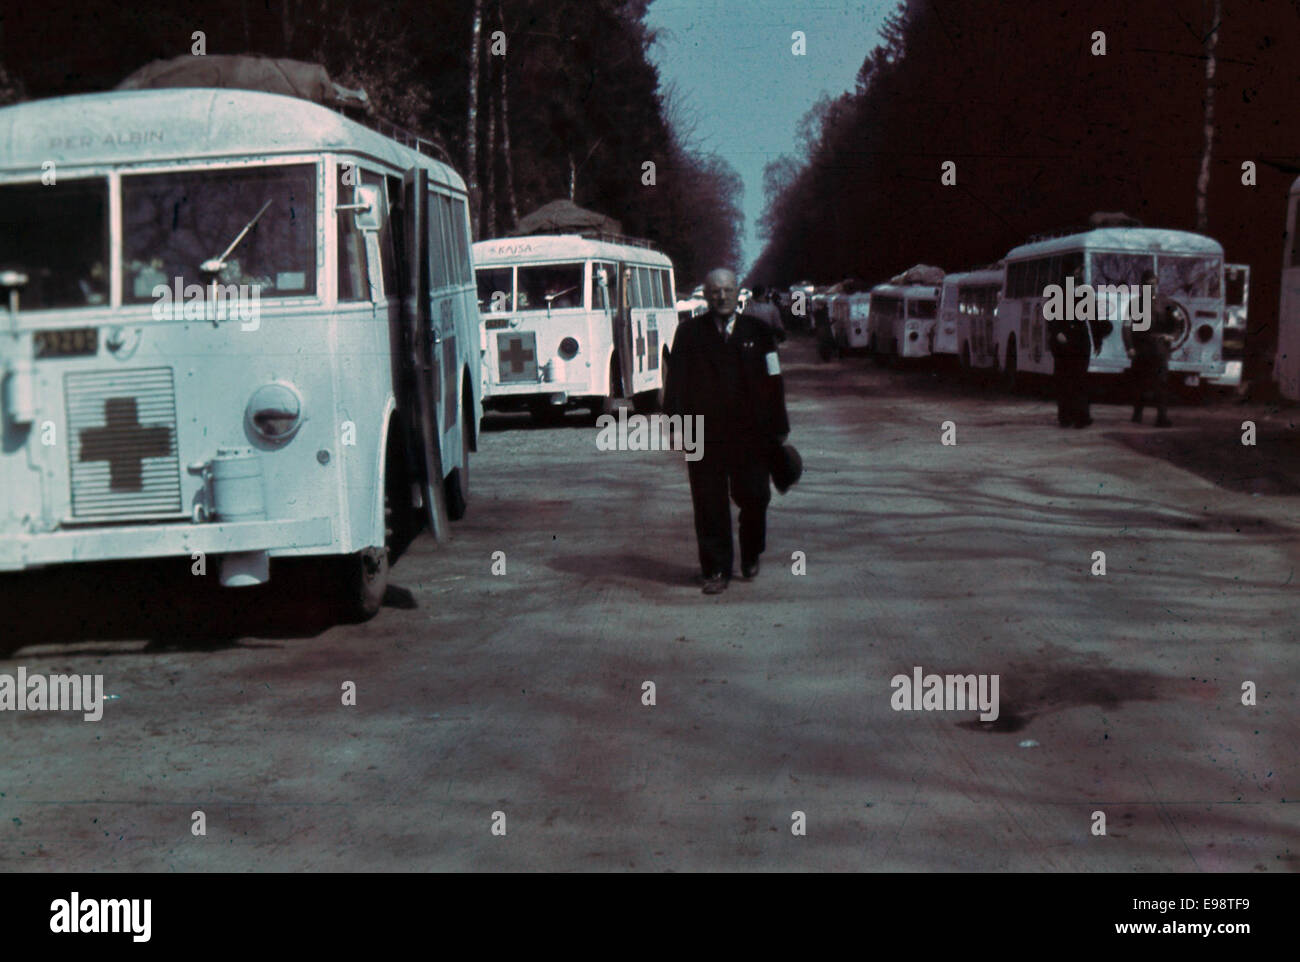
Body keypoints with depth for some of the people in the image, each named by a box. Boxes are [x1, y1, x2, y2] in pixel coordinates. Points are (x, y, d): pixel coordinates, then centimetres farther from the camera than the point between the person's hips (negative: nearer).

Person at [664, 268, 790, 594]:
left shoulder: (758, 331, 8)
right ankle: (716, 570, 10)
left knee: (753, 498, 3)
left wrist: (778, 427, 4)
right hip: (704, 436, 0)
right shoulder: (689, 332, 6)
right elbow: (676, 382, 5)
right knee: (710, 504, 1)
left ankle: (751, 556, 28)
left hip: (751, 434, 1)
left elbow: (774, 381, 8)